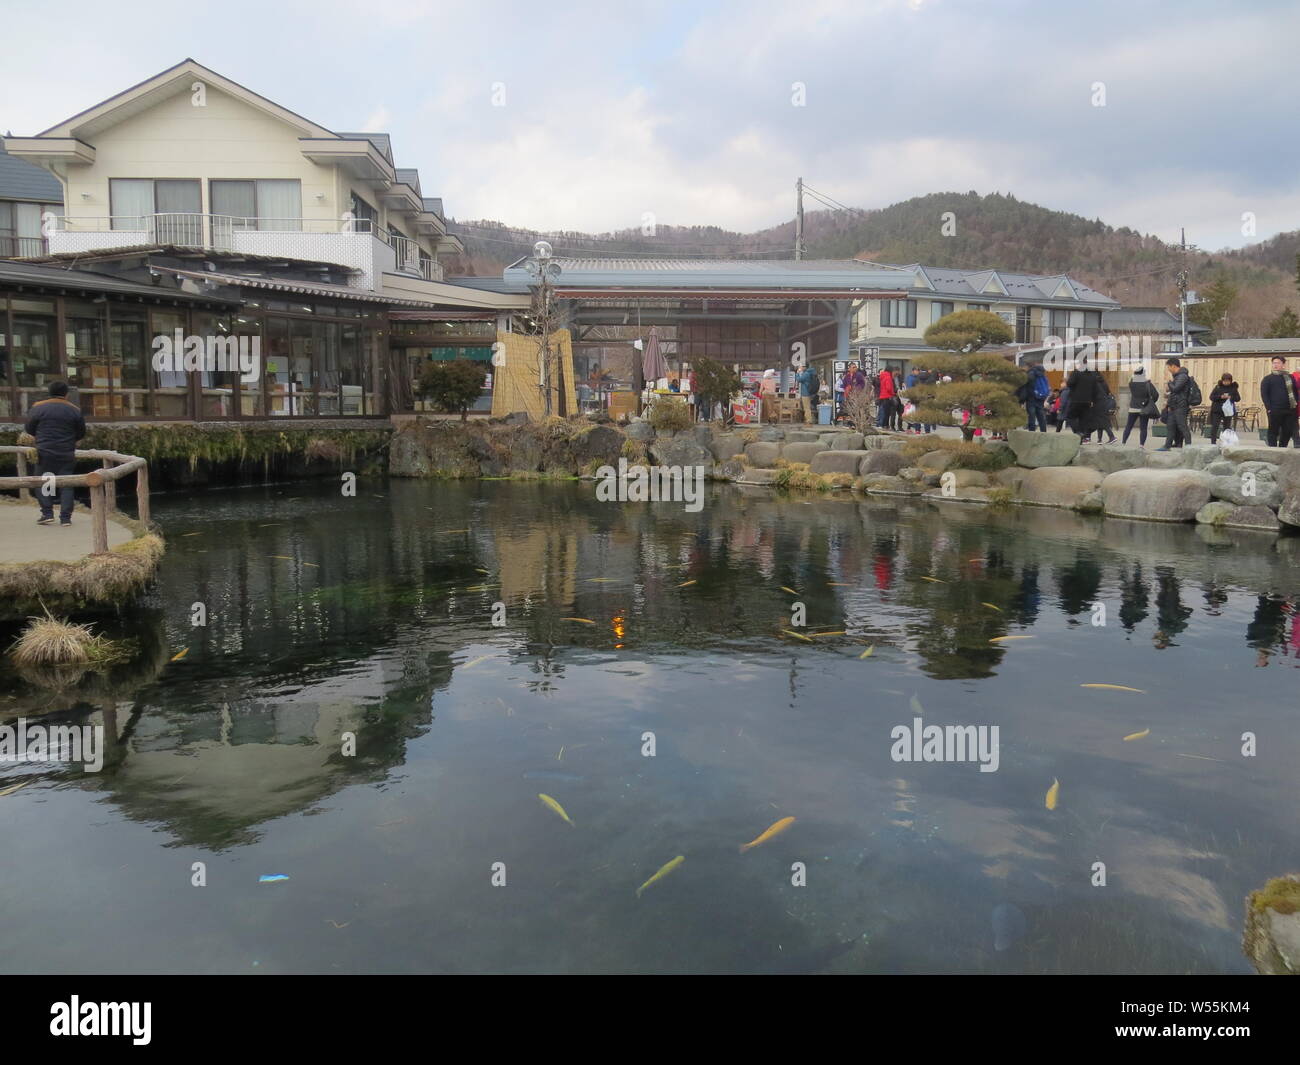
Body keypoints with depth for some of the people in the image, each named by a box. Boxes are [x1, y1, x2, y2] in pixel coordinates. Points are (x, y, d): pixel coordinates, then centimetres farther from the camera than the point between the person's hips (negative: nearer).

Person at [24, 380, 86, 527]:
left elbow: (29, 429, 6)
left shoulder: (38, 407, -1)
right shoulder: (75, 410, 2)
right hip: (67, 455, 1)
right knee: (66, 485, 5)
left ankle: (47, 513, 1)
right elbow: (81, 433, 9)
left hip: (45, 453, -1)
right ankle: (65, 517, 1)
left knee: (42, 483, 10)